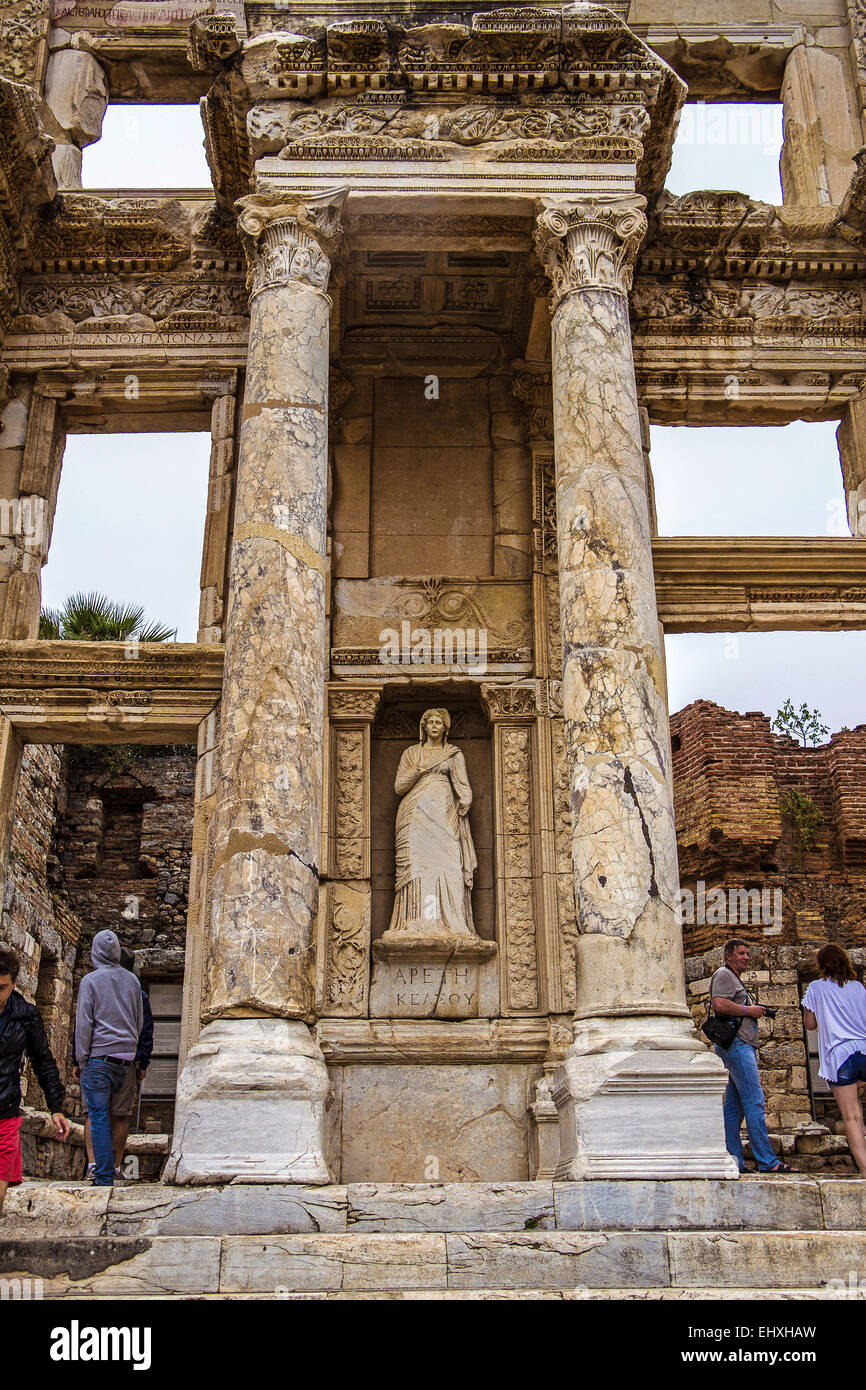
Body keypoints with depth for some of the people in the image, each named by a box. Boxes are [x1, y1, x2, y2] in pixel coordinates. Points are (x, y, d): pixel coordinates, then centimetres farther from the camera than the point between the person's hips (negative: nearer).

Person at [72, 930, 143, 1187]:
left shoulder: (91, 980, -4)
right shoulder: (131, 980, 10)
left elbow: (84, 1023, -6)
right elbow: (139, 1022, 15)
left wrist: (80, 1061, -2)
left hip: (99, 1056, -4)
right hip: (125, 1058, 5)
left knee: (99, 1116, -2)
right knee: (109, 1112, 15)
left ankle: (104, 1176, -4)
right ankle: (110, 1163, 11)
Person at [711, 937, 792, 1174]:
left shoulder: (734, 978, 28)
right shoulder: (723, 975, -4)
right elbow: (719, 1004, -21)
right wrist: (748, 1010, -12)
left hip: (742, 1046, 11)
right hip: (735, 1044, -11)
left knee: (734, 1106, 6)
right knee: (754, 1102, -13)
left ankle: (734, 1162, 6)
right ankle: (767, 1162, -16)